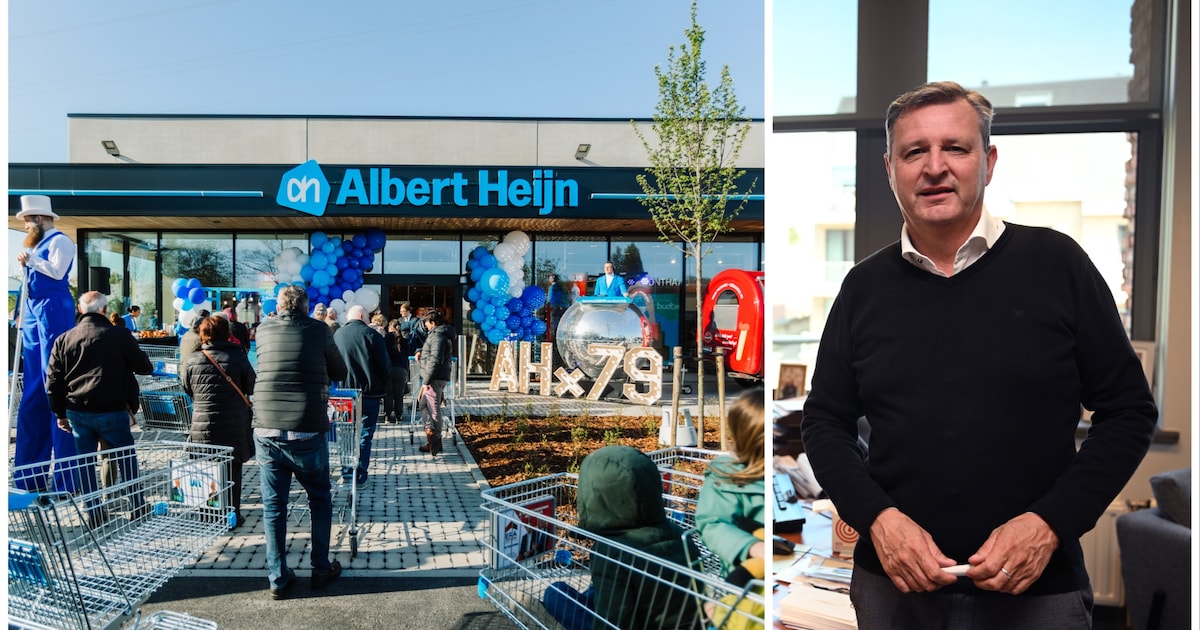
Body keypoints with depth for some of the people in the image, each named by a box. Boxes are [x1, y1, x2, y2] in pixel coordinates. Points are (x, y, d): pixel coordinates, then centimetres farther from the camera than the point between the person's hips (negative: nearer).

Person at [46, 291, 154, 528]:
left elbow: (53, 382, 6)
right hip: (111, 411, -3)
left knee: (85, 463, 12)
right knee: (127, 459, 11)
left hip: (76, 411, 4)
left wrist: (60, 414, 14)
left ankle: (94, 514, 16)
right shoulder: (120, 336, -8)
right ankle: (137, 508, 16)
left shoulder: (64, 339, 5)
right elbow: (144, 367, 0)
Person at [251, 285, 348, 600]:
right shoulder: (318, 329, -1)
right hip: (307, 434, -2)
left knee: (273, 506, 12)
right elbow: (340, 372, 10)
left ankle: (278, 578, 16)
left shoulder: (264, 329, 6)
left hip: (266, 432, 2)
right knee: (320, 500, 17)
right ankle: (320, 569, 23)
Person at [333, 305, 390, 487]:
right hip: (369, 393, -4)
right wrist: (381, 387, 5)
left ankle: (346, 473, 17)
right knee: (365, 434, 2)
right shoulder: (370, 334, -8)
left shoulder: (337, 335, 7)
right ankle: (360, 476, 3)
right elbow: (385, 365, -8)